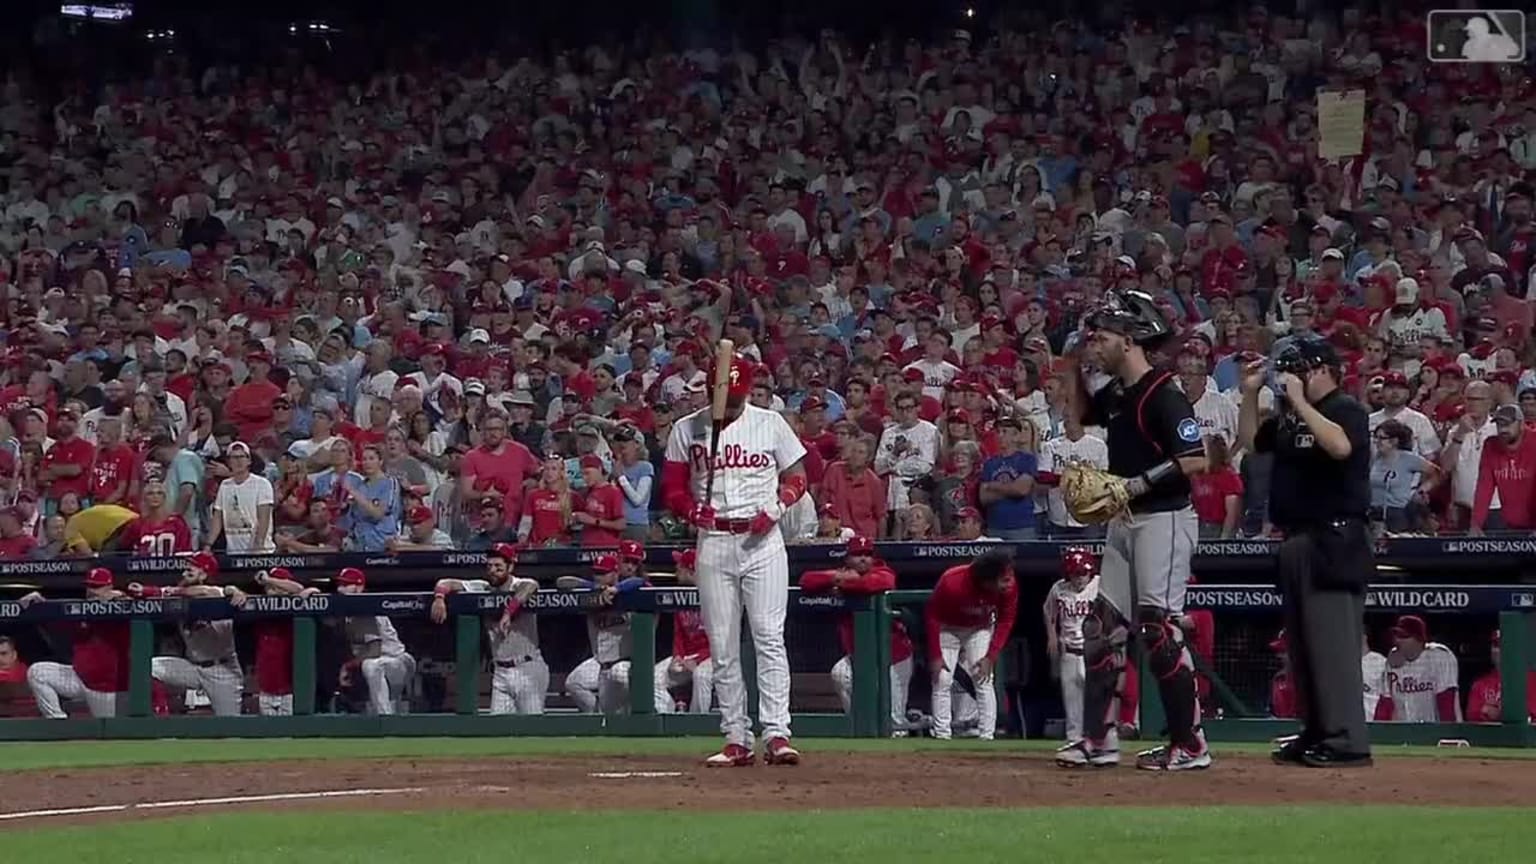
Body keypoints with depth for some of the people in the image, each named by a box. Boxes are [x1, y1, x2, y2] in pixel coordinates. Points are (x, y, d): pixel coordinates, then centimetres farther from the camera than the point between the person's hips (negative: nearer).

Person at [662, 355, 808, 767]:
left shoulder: (770, 424, 4)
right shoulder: (687, 430, 7)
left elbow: (796, 478, 9)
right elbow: (671, 486, 10)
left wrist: (776, 506, -10)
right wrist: (692, 508, -11)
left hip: (763, 541, -2)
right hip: (714, 542, 2)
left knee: (769, 637, -11)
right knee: (722, 645, 3)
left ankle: (776, 733, -13)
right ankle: (736, 738, 8)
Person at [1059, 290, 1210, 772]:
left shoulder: (1163, 396, -16)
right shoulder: (1116, 393, 11)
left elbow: (1196, 460, -23)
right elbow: (1082, 414, 31)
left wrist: (1139, 482, -24)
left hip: (1164, 519, -10)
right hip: (1124, 521, 10)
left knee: (1158, 628, -11)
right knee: (1102, 628, 9)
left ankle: (1190, 745, -6)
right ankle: (1099, 741, 14)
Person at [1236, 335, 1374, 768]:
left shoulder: (1347, 410, -9)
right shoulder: (1289, 417, 17)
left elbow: (1340, 446, -29)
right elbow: (1250, 440, 26)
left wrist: (1300, 402, -24)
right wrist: (1250, 394, 13)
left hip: (1334, 540, -10)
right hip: (1297, 539, 10)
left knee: (1334, 639, -13)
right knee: (1302, 641, 13)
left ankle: (1348, 740, -14)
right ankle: (1316, 732, 19)